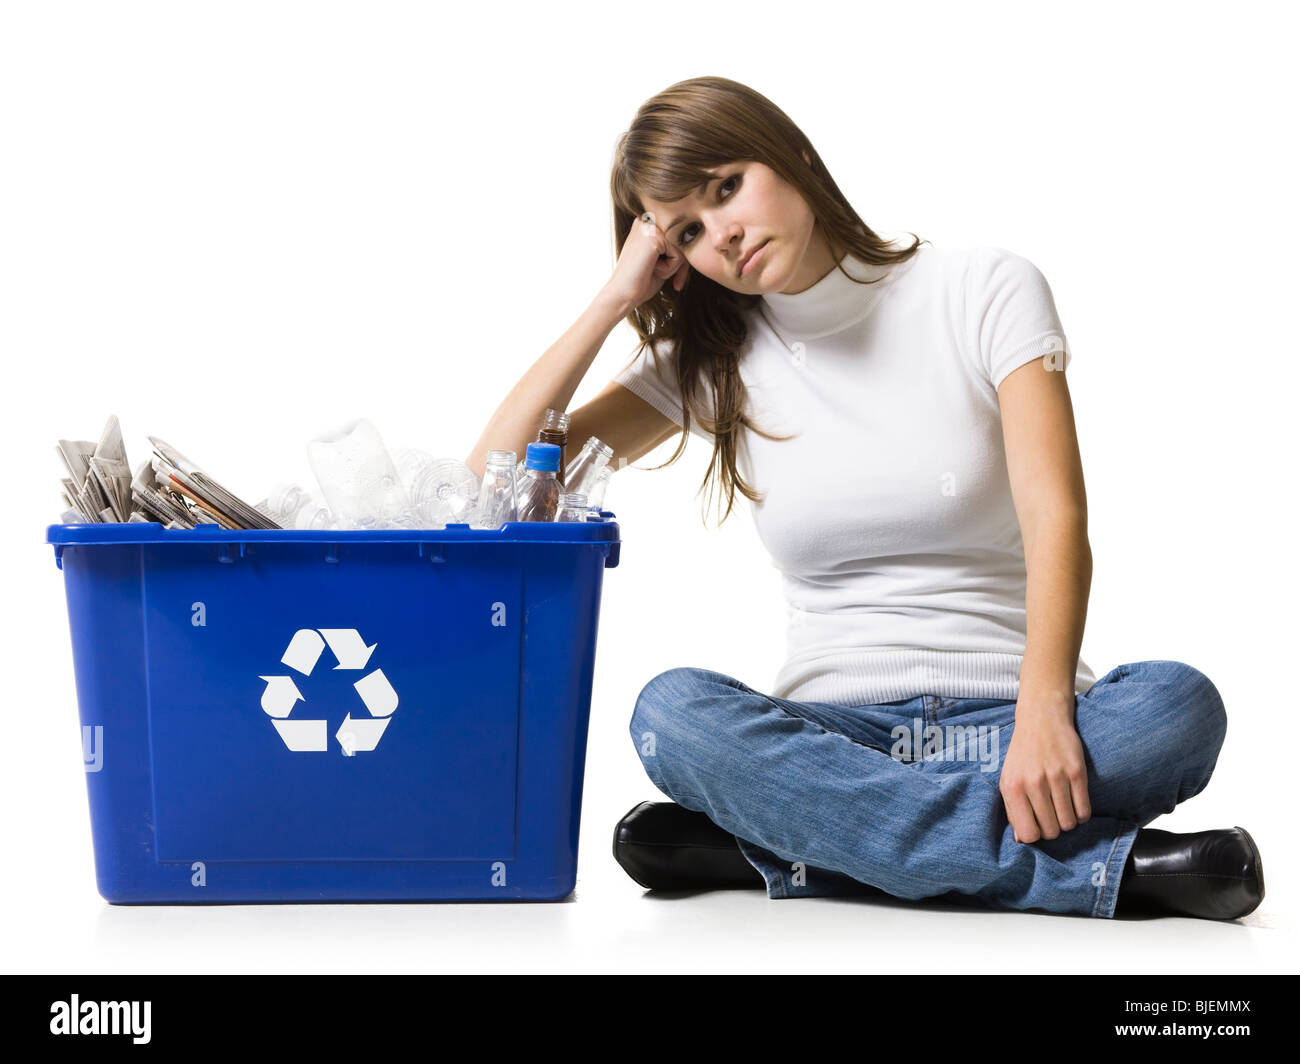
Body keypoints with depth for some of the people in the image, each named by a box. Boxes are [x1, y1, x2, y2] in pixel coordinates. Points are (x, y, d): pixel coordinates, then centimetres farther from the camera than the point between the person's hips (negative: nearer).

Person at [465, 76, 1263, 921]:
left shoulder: (986, 291, 1)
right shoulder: (711, 360, 10)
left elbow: (1056, 515, -12)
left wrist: (1044, 711, -28)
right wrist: (616, 299, 0)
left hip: (1003, 714, -1)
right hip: (833, 731, 2)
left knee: (1177, 707, -32)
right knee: (671, 711, -30)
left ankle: (773, 842, -27)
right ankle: (1113, 866, -31)